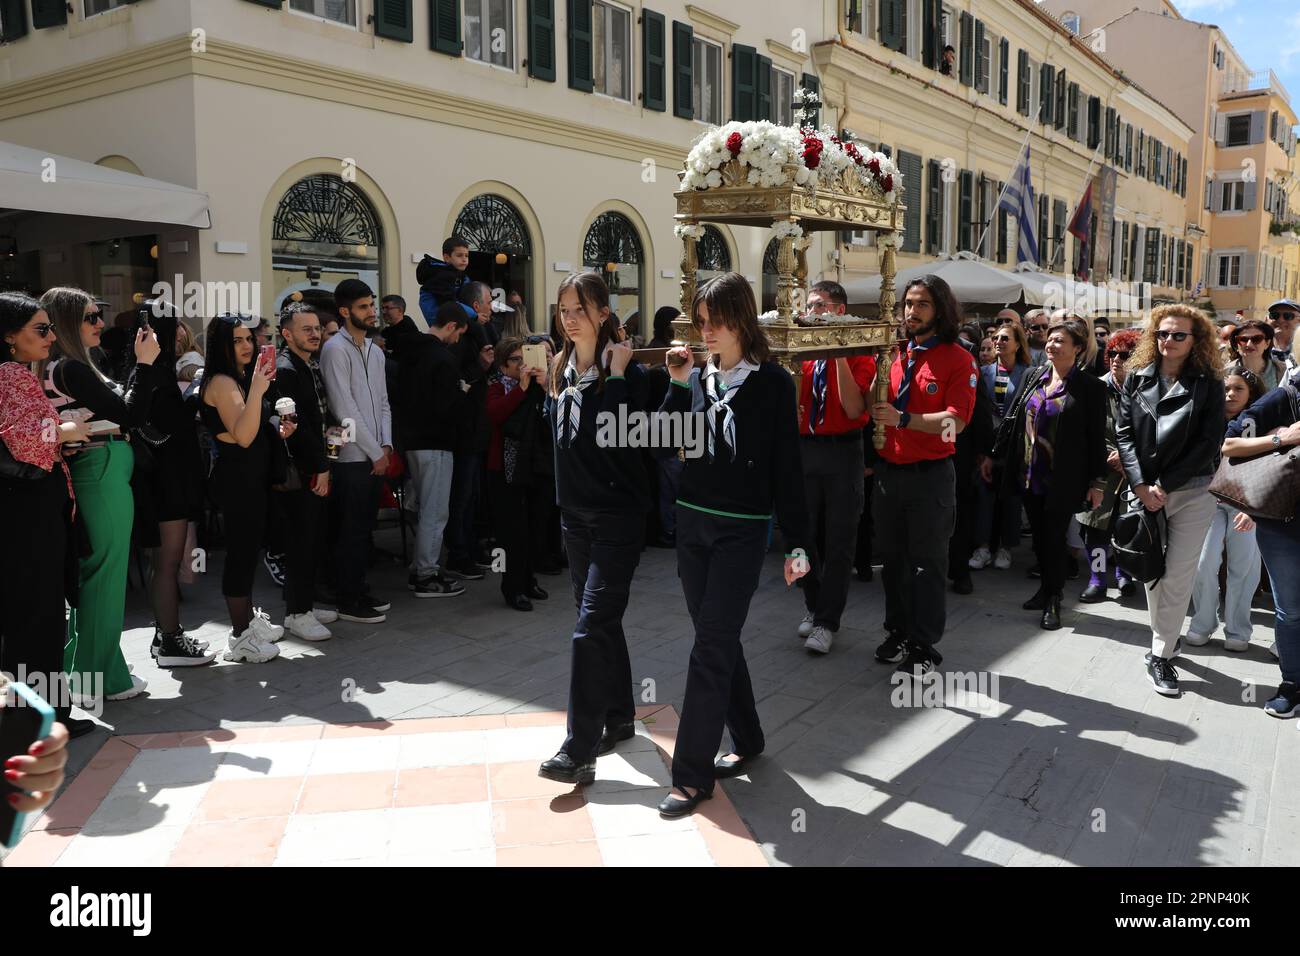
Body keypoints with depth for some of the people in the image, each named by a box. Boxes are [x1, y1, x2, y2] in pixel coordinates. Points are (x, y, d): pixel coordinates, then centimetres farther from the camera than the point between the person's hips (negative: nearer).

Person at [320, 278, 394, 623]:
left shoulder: (375, 352, 15)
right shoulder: (335, 349, -10)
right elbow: (345, 409, -15)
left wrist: (386, 445, 1)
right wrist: (375, 452, -13)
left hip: (376, 456, 7)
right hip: (351, 456, -7)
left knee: (365, 528, 14)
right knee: (351, 530, -2)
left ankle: (359, 590, 24)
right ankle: (347, 602, 7)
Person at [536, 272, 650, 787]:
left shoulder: (624, 369, -11)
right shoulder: (563, 368, 9)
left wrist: (618, 374, -23)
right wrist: (543, 379, 10)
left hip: (617, 515, -7)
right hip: (575, 512, 8)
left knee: (592, 626, -10)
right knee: (602, 620, 16)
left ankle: (580, 750, -4)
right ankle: (619, 717, 30)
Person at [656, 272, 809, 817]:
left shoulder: (771, 383, -7)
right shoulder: (698, 378, 7)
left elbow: (787, 466, -7)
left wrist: (798, 544, -7)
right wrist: (678, 385, -9)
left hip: (742, 530, -5)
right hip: (692, 522, 6)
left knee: (710, 647, -6)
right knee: (719, 640, 14)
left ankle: (693, 773, 2)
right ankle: (747, 740, 32)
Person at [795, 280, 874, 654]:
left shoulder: (859, 354, -4)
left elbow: (853, 408, -17)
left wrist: (839, 354, -18)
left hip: (842, 453, -4)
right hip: (804, 450, 4)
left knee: (839, 541, 1)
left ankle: (827, 622, 9)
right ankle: (813, 607, 29)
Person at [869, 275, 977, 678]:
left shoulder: (957, 359, -7)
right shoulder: (896, 355, 10)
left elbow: (955, 421, -18)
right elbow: (874, 410, 16)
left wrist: (902, 419, -25)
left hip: (930, 475, -6)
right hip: (888, 471, 6)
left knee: (927, 564, 2)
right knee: (893, 559, 14)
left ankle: (924, 648, 12)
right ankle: (898, 633, 28)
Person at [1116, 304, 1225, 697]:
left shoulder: (1208, 385, -2)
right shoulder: (1137, 378, 5)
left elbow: (1209, 443, -7)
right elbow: (1123, 432, 0)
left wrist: (1164, 486, -13)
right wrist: (1140, 484, -11)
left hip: (1192, 492, -2)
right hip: (1146, 490, 2)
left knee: (1178, 575, -4)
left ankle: (1161, 655, 2)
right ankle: (1161, 637, 25)